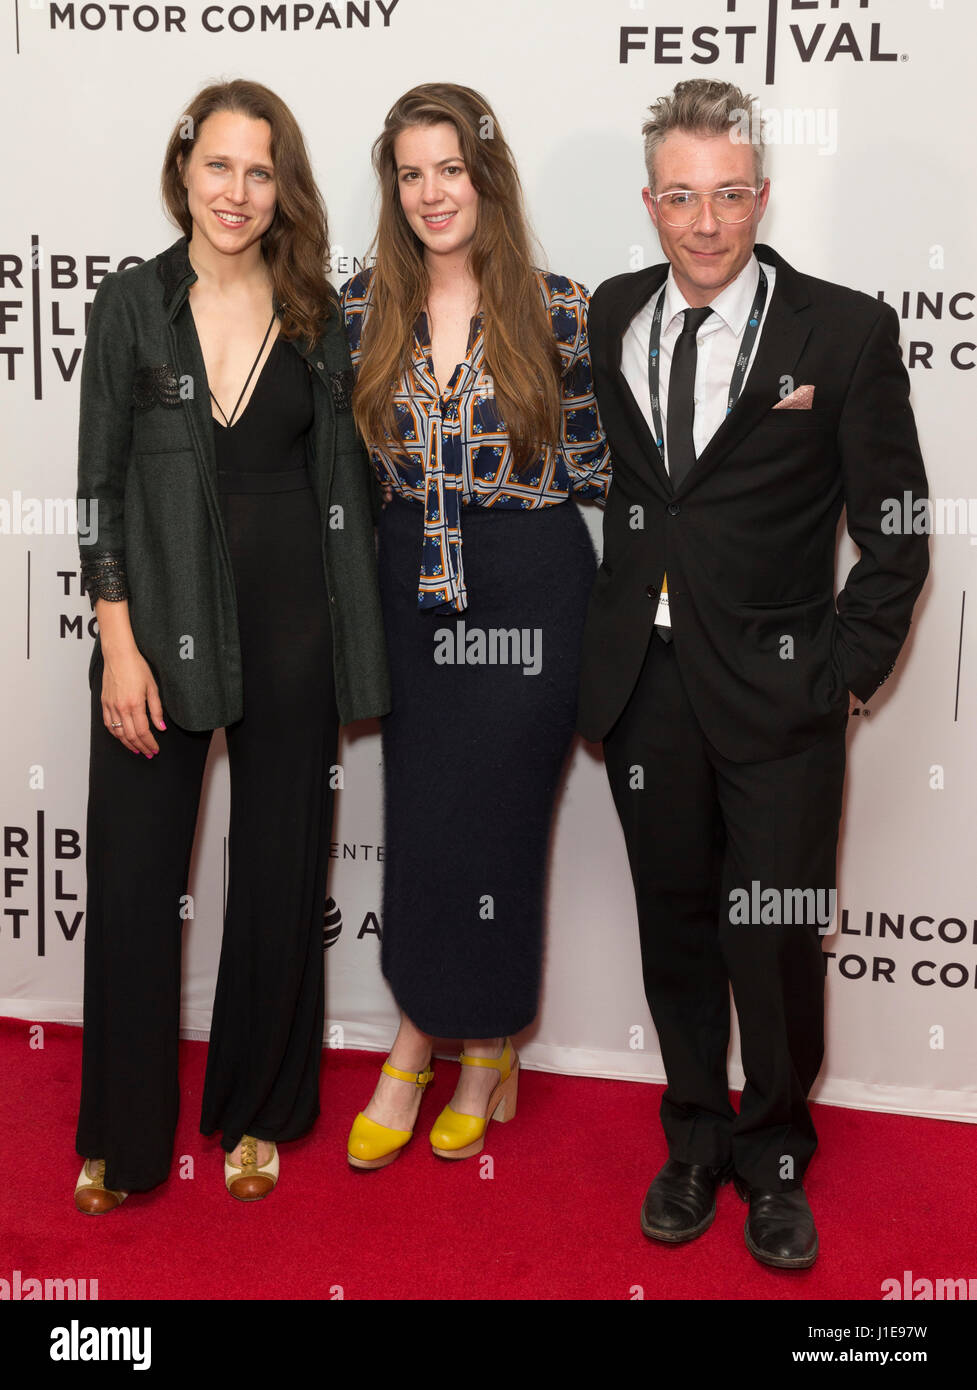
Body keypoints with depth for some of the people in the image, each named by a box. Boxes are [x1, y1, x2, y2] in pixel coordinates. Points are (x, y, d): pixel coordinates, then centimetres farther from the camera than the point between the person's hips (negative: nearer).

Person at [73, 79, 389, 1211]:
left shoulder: (319, 317, 5)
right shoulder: (131, 305, 1)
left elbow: (342, 481, 8)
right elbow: (100, 486, -1)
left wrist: (353, 644, 2)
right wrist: (119, 645, -9)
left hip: (287, 623, 1)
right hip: (157, 620, -1)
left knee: (279, 874, 10)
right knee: (133, 875, 3)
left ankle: (255, 1114, 30)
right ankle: (124, 1139, 21)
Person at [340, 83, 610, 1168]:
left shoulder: (557, 308, -5)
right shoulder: (364, 307, 3)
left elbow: (590, 459, 4)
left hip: (528, 588, -3)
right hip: (412, 582, 3)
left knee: (491, 819, 3)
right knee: (417, 814, 6)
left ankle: (485, 1047, 24)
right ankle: (420, 1044, 25)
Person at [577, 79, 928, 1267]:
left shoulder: (846, 331, -5)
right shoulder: (612, 318, 6)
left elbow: (895, 532, -2)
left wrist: (849, 671, -8)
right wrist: (608, 629, 5)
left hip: (778, 688, -3)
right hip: (645, 679, 4)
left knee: (776, 939, 1)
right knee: (673, 921, 14)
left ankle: (773, 1155, 26)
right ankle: (695, 1136, 34)